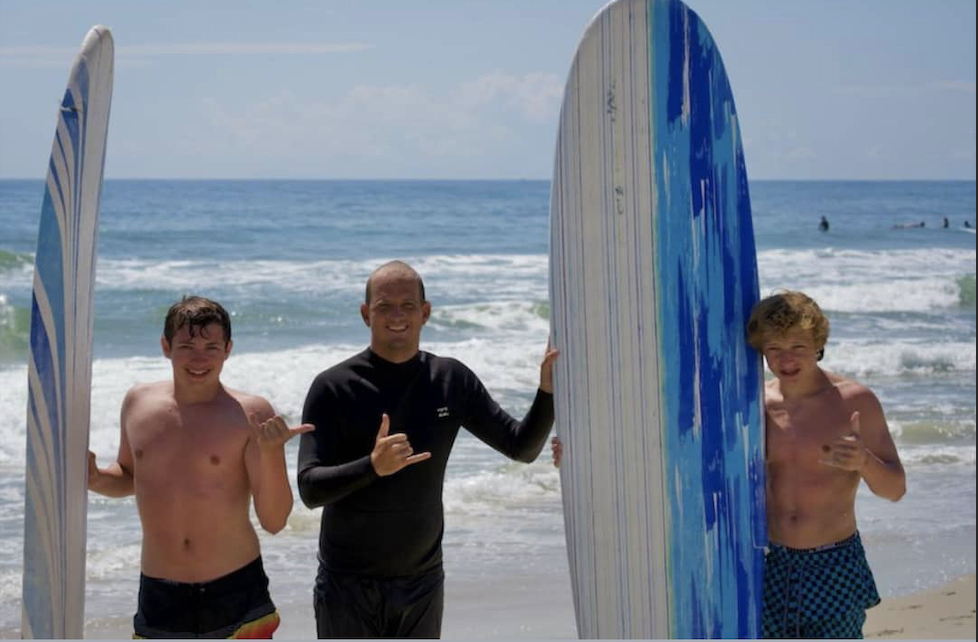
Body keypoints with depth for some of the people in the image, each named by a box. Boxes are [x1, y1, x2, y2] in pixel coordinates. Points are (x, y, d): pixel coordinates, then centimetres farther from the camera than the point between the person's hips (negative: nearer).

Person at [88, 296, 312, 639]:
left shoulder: (250, 414, -8)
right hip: (159, 599, 3)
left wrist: (271, 453, -26)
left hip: (235, 597, -3)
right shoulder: (138, 403, 4)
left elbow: (274, 521, -11)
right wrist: (94, 478, 0)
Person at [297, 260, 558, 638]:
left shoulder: (451, 380, 0)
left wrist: (548, 393, -14)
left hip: (422, 583, 3)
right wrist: (372, 467, -36)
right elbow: (309, 489, -18)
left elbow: (522, 447, 4)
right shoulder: (334, 388, -11)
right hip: (349, 588, -3)